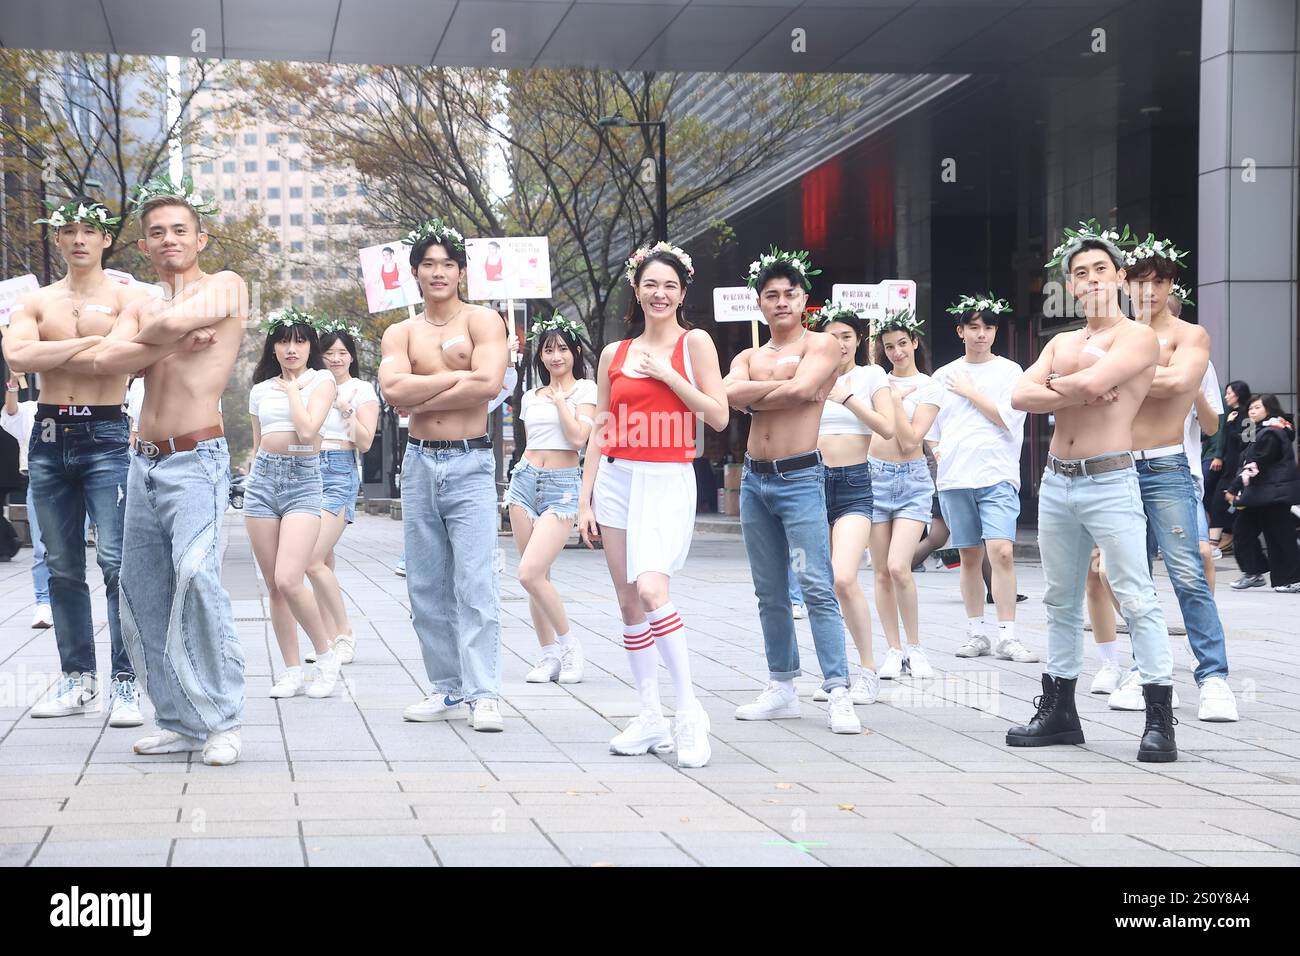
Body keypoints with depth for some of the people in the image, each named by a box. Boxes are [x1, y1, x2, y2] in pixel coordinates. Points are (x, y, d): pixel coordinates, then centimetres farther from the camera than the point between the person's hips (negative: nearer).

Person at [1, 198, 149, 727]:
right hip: (49, 439, 4)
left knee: (116, 561, -11)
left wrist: (49, 352, -15)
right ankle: (77, 677, 16)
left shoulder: (127, 297, 2)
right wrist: (85, 345, -15)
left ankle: (126, 682, -9)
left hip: (106, 437, -4)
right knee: (62, 567, 8)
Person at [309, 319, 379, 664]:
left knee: (314, 562, -16)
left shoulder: (362, 390, 0)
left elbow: (365, 442, -6)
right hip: (311, 468, 6)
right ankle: (329, 637, 10)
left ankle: (344, 633, -5)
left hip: (340, 471, -6)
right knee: (323, 562, 5)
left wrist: (345, 408, -12)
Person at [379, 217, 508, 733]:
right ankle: (447, 689, 14)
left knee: (476, 585, -11)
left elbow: (488, 383, -16)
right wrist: (456, 375, -10)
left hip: (470, 464, -4)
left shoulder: (483, 321, 2)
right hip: (419, 463, 4)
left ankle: (483, 695, -12)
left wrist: (422, 399, -8)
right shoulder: (400, 334, 11)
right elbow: (393, 389, -8)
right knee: (426, 587, 6)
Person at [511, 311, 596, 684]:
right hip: (526, 481, 5)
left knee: (531, 573, -18)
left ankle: (569, 645, -2)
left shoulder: (586, 389, 0)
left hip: (563, 486, -5)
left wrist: (559, 398, -5)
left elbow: (578, 437, -13)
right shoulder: (530, 397, 15)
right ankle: (549, 654, 11)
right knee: (536, 576, 2)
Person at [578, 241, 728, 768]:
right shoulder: (614, 354, 12)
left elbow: (719, 416, -3)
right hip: (617, 479, 5)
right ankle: (650, 718, 11)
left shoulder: (695, 343, 2)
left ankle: (689, 710, -14)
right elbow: (599, 431, 14)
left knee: (651, 590, -23)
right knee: (629, 603, 4)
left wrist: (668, 374, -9)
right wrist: (585, 500, 9)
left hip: (669, 481, -4)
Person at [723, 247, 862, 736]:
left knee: (817, 587, -14)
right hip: (754, 478, 6)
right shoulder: (748, 357, 15)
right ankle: (781, 687, 18)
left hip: (800, 478, -6)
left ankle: (838, 694, -17)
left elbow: (802, 389, -18)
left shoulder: (821, 345, 0)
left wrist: (754, 397, -4)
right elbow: (732, 393, -6)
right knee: (769, 593, 10)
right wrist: (783, 387, -11)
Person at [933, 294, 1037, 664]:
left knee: (1002, 551, -15)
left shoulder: (1009, 371, 4)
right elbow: (931, 428, 18)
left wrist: (970, 392, -3)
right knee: (969, 556, 7)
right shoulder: (944, 376, 13)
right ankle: (976, 633, 16)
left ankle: (1006, 637, -13)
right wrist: (940, 460, 10)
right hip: (954, 479, 3)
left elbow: (1010, 418, -8)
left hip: (997, 476, -3)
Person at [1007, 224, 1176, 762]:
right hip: (1056, 481, 7)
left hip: (1110, 483, -7)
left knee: (1137, 600, -10)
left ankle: (1159, 719, -10)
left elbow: (1092, 381, -21)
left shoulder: (1137, 338, -4)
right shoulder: (1061, 344, 17)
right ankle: (1059, 712, 21)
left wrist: (1056, 384, -1)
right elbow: (1021, 397, 2)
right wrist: (1081, 395, -10)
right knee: (1061, 601, 13)